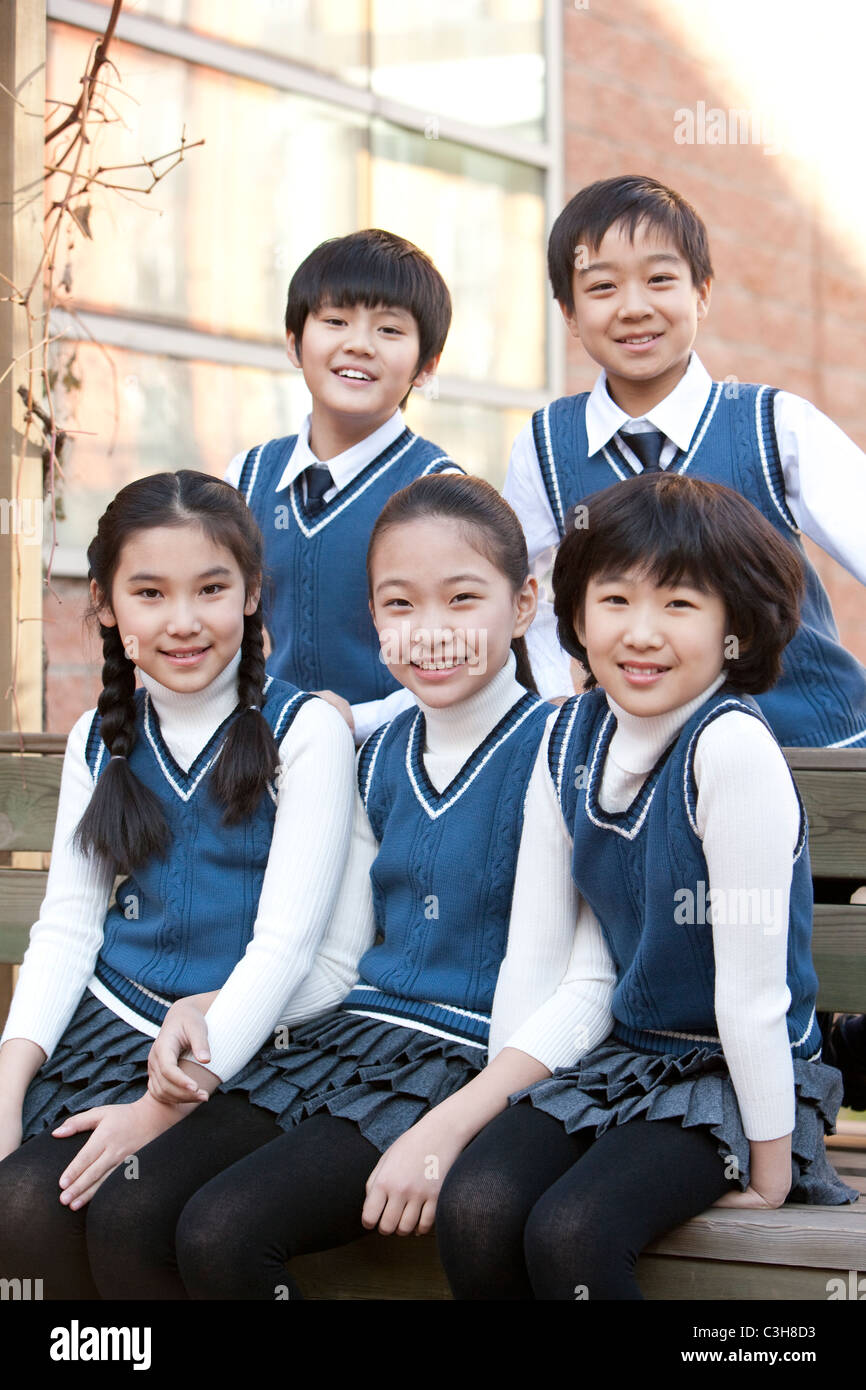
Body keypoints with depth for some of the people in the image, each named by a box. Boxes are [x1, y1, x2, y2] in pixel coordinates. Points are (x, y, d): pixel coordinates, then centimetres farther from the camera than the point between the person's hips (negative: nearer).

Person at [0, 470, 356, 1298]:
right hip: (104, 1019, 5)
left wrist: (166, 1107, -17)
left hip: (234, 1044, -5)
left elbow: (284, 944, -12)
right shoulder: (101, 740, 10)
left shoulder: (302, 732, -7)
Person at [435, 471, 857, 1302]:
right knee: (472, 1207, -19)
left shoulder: (731, 748, -23)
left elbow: (750, 981, -20)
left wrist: (771, 1167, -16)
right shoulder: (571, 736, -1)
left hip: (735, 1073, -6)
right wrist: (508, 1085, 1)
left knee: (571, 1231, -27)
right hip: (623, 1053, 6)